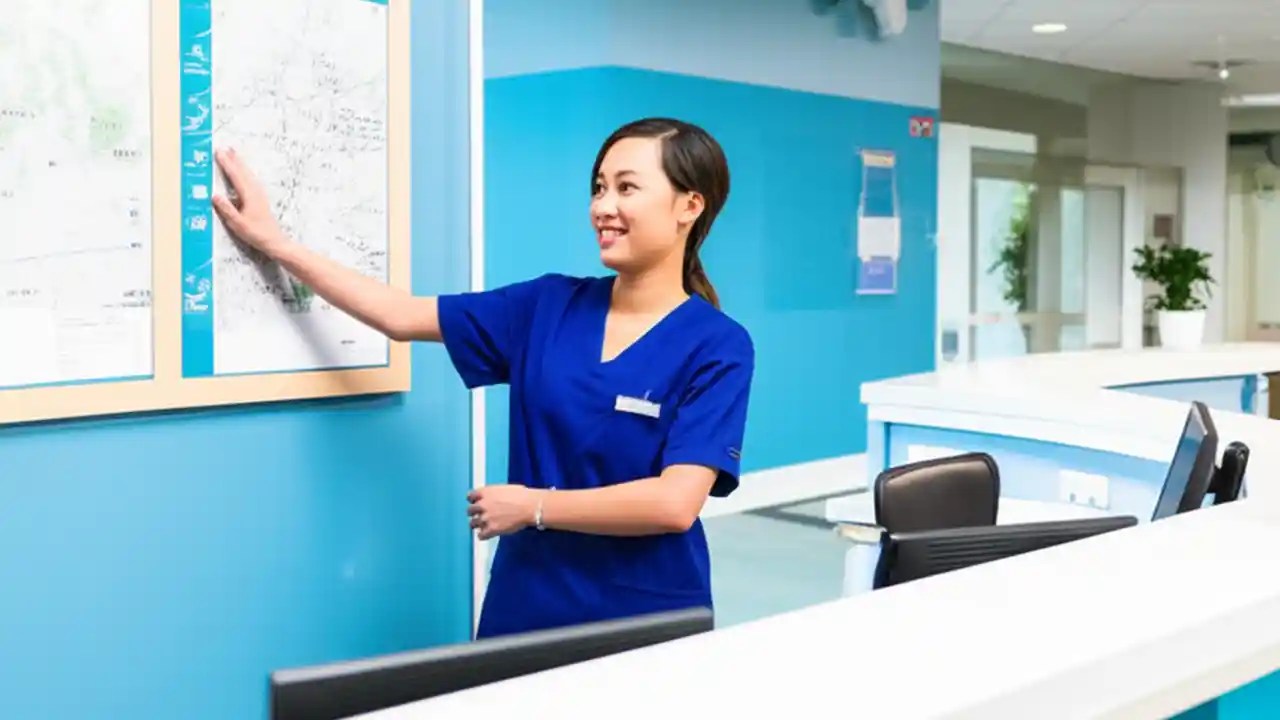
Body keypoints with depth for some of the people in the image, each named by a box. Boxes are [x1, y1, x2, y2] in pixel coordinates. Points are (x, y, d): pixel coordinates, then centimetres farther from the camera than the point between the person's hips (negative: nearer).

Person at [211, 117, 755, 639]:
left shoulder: (716, 346, -11)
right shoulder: (547, 304, 2)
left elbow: (674, 502, -20)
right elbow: (402, 317, 6)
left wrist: (532, 506, -12)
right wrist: (274, 243, 8)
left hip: (644, 627, -4)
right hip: (523, 609, 4)